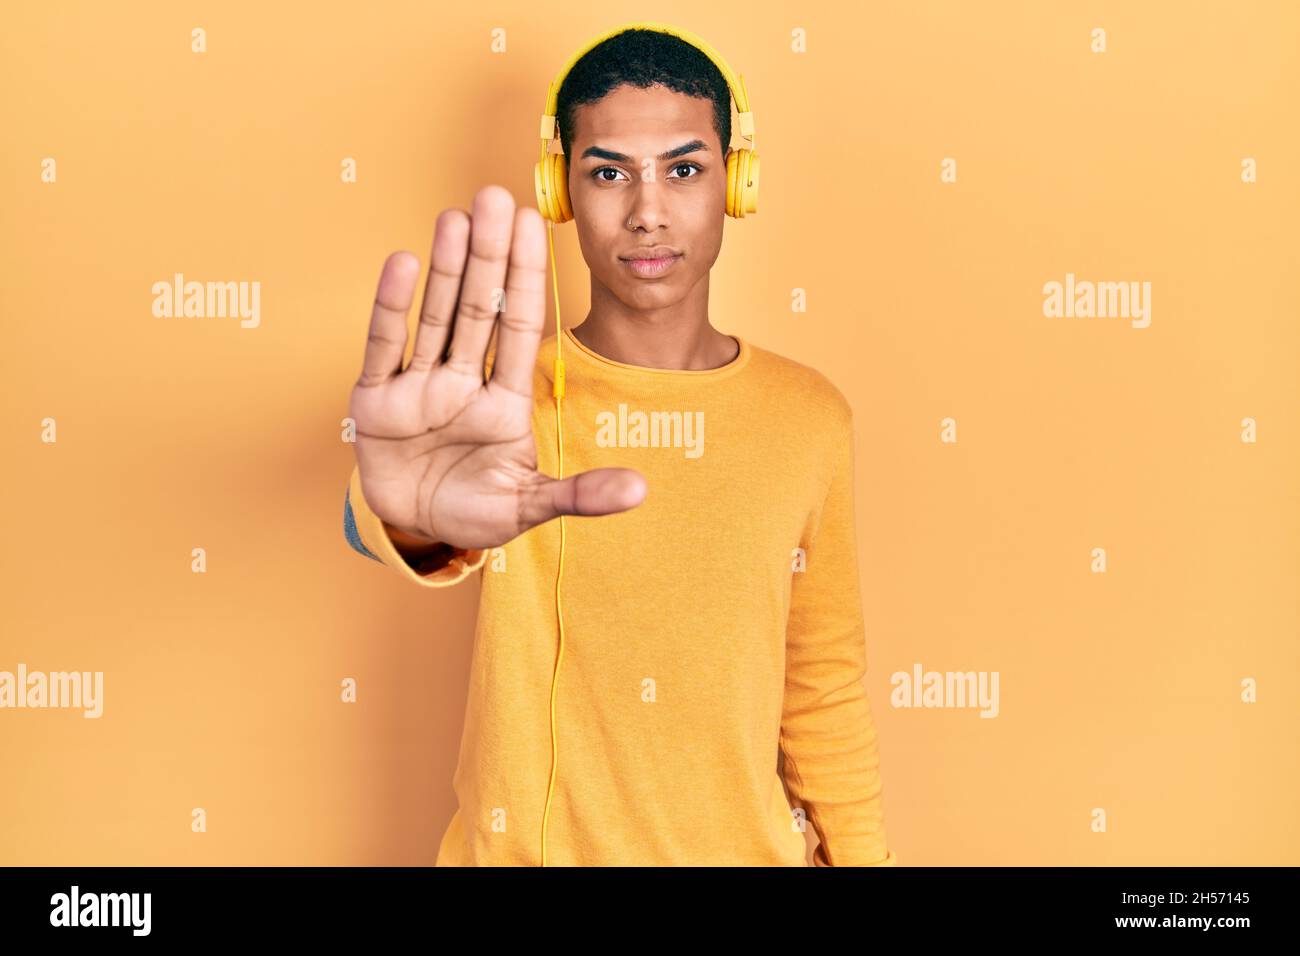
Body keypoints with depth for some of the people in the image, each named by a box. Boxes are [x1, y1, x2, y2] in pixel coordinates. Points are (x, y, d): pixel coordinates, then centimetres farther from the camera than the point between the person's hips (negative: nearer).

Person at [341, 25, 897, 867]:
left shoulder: (811, 417, -6)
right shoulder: (507, 393, -12)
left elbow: (827, 683, 2)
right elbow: (381, 515, -34)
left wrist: (861, 851, 3)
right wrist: (418, 513, -55)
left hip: (742, 844, 2)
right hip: (521, 846, -1)